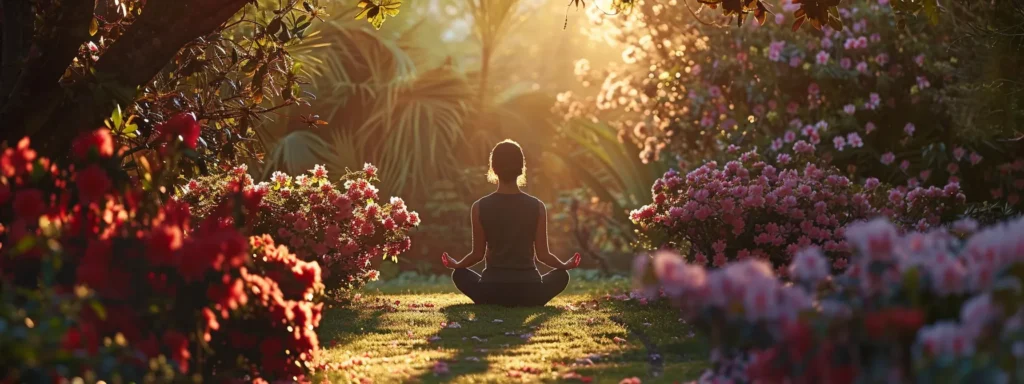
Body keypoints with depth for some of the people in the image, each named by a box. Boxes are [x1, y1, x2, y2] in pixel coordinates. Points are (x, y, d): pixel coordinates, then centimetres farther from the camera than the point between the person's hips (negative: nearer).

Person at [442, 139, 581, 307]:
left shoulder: (480, 207, -5)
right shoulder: (537, 206, -5)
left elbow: (478, 254, 2)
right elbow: (542, 255, -1)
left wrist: (456, 264, 24)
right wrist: (566, 265, 21)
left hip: (492, 291, 0)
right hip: (528, 291, 0)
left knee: (459, 274, 31)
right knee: (561, 275, 30)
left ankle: (495, 305, 13)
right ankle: (524, 305, 11)